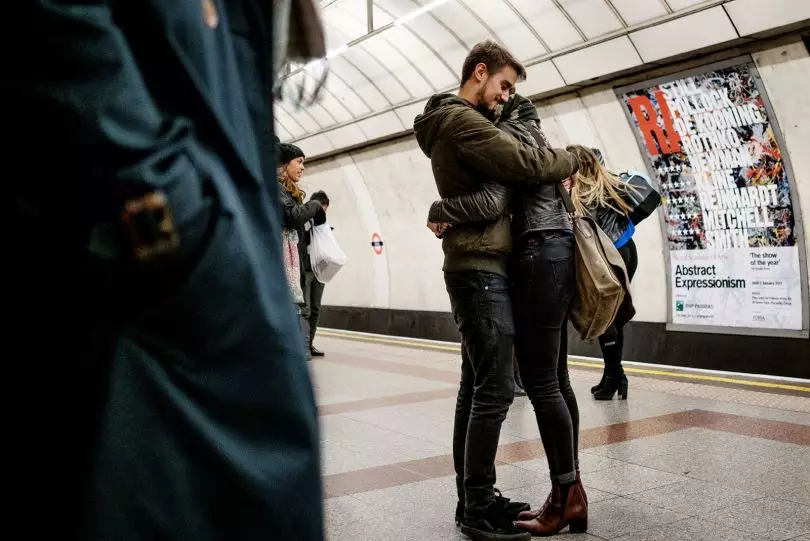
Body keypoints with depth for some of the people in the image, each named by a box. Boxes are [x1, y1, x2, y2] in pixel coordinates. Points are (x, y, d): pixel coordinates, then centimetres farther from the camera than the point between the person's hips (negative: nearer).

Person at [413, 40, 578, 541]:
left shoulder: (457, 123, 23)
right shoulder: (460, 120, -11)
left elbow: (499, 177, 20)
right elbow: (525, 163, -20)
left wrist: (559, 170, 5)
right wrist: (575, 158, -1)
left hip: (477, 268, 11)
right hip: (480, 268, -11)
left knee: (477, 386, 11)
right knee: (496, 389, -9)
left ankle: (473, 497, 18)